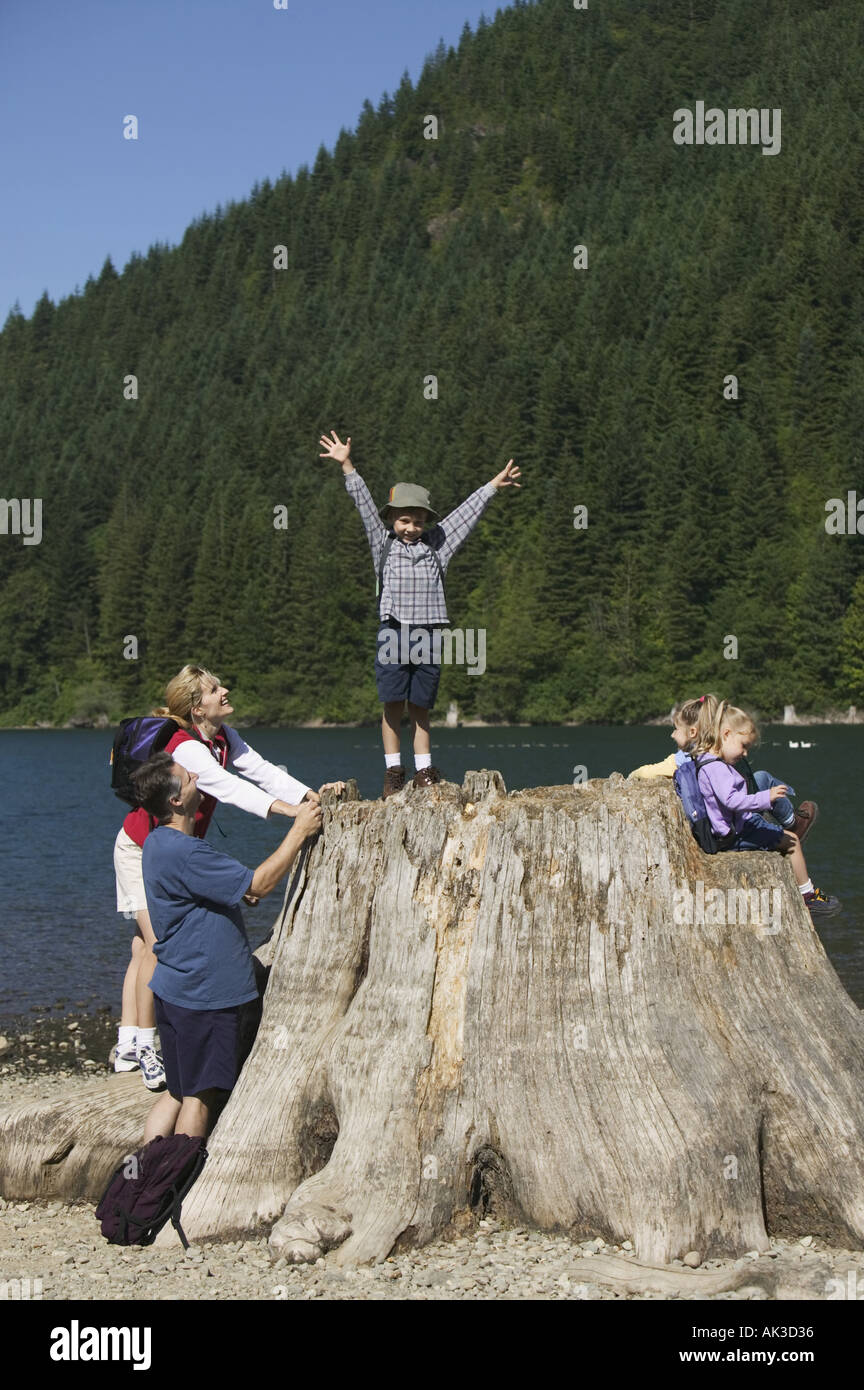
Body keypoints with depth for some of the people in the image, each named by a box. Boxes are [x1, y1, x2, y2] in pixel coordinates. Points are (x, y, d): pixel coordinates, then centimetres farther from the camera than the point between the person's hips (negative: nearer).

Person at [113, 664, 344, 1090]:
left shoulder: (224, 739, -3)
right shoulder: (186, 748, -30)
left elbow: (261, 770, -10)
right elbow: (228, 787, -41)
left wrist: (311, 795, -24)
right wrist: (288, 809, -49)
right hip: (142, 849, -8)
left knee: (144, 947, 9)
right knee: (158, 943, -15)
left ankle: (127, 1047, 12)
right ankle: (144, 1047, -8)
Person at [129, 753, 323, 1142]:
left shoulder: (159, 843, 9)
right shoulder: (183, 854, -25)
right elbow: (258, 884, -21)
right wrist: (299, 832, -15)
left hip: (177, 989, 10)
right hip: (202, 995, -10)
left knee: (179, 1092, 16)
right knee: (201, 1096, 2)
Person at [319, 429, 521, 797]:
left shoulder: (435, 546, 13)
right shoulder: (384, 545, 8)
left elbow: (465, 513, 18)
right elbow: (365, 506, 1)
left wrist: (493, 486, 23)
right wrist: (347, 466, -5)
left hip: (425, 636, 2)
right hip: (393, 633, -2)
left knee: (420, 709, 5)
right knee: (393, 706, -3)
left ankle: (424, 771, 10)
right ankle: (393, 771, 2)